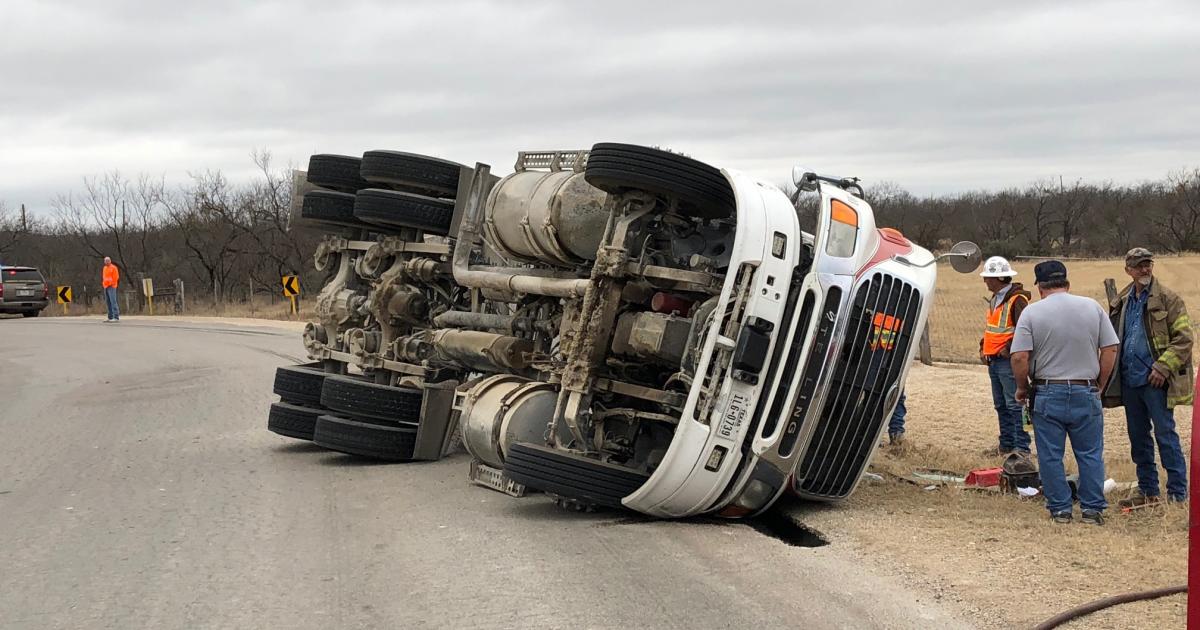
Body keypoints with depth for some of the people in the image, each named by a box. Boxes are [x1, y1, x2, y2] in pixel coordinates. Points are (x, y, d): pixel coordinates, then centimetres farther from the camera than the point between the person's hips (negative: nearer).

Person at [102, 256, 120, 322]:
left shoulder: (113, 267, -4)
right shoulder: (105, 268, 19)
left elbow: (116, 277, -9)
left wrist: (112, 283, -12)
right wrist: (103, 283, 12)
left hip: (111, 287, -8)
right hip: (106, 287, 8)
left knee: (113, 301, -14)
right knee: (108, 302, 8)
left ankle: (116, 317, -18)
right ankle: (110, 317, 12)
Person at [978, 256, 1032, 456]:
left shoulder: (1017, 300, -14)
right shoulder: (995, 300, 16)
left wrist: (1009, 350, -17)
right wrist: (983, 347, 14)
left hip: (1009, 362, -10)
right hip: (994, 361, 10)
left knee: (1015, 405, -9)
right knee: (1001, 406, 15)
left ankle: (1021, 447, -7)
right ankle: (1006, 445, 23)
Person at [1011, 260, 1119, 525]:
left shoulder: (1032, 312, -5)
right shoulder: (1093, 307, 2)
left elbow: (1019, 357, -11)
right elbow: (1110, 349, 2)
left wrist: (1022, 388, 3)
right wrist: (1099, 384, 12)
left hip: (1048, 394, -2)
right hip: (1086, 393, 2)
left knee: (1051, 456, 8)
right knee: (1090, 454, 10)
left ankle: (1060, 509, 11)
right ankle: (1093, 509, 11)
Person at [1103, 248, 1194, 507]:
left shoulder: (1167, 298, -5)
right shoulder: (1122, 301, 13)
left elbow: (1184, 338, -9)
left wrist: (1163, 368, -16)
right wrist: (1112, 370, 9)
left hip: (1155, 381, -6)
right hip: (1129, 379, 6)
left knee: (1165, 435, -5)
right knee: (1138, 437, 11)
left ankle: (1178, 494, 0)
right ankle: (1148, 491, 21)